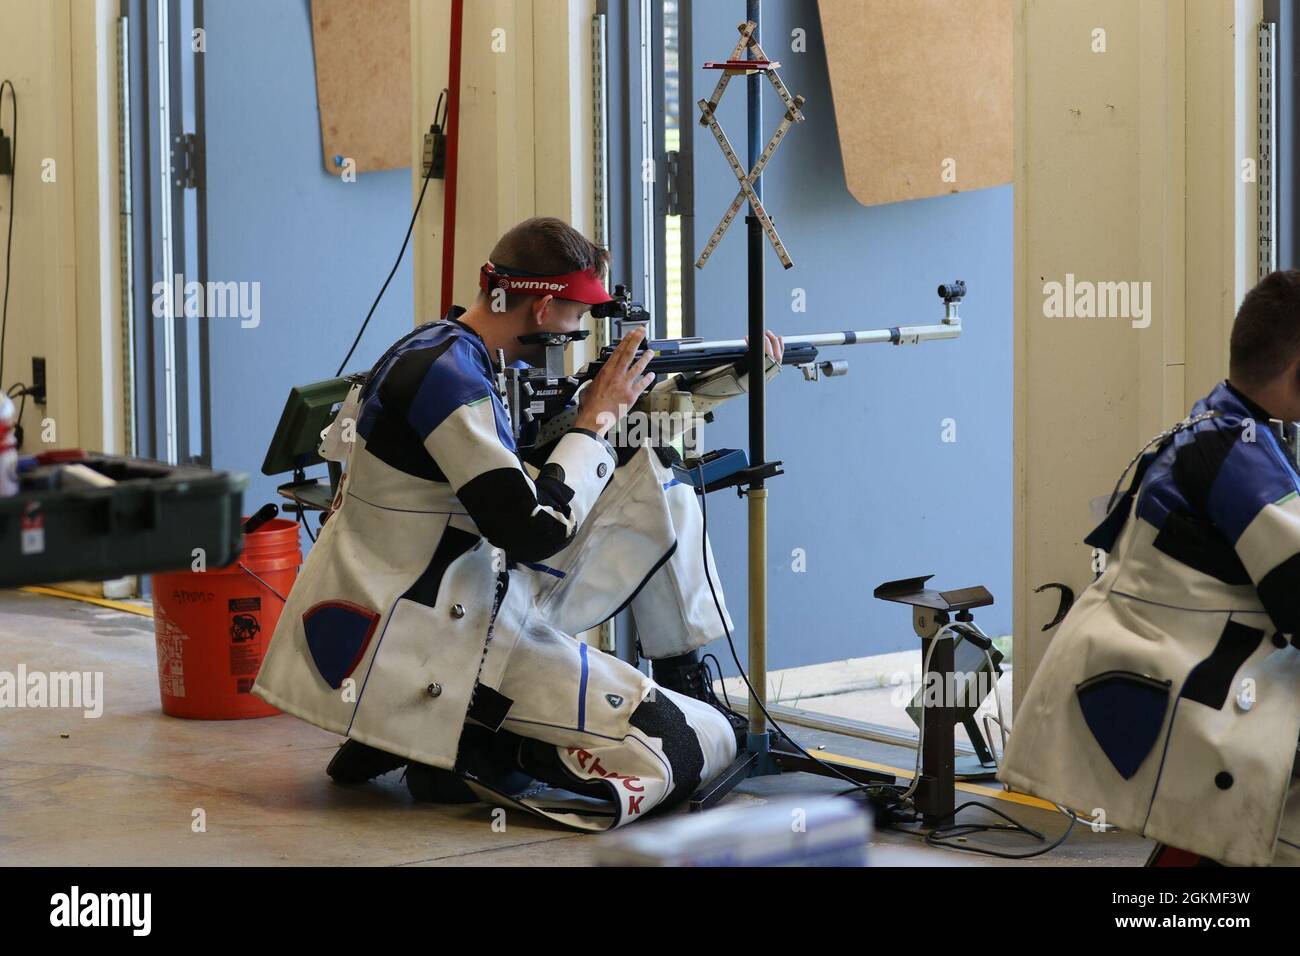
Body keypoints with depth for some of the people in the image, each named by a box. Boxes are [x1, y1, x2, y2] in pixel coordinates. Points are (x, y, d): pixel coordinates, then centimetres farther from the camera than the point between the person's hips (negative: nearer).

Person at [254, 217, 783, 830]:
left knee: (660, 488, 13)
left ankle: (686, 688, 18)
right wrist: (597, 419, -11)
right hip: (418, 647, -11)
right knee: (701, 747, -15)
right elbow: (533, 532, -25)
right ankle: (452, 752, -7)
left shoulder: (449, 353, 10)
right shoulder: (447, 377, -21)